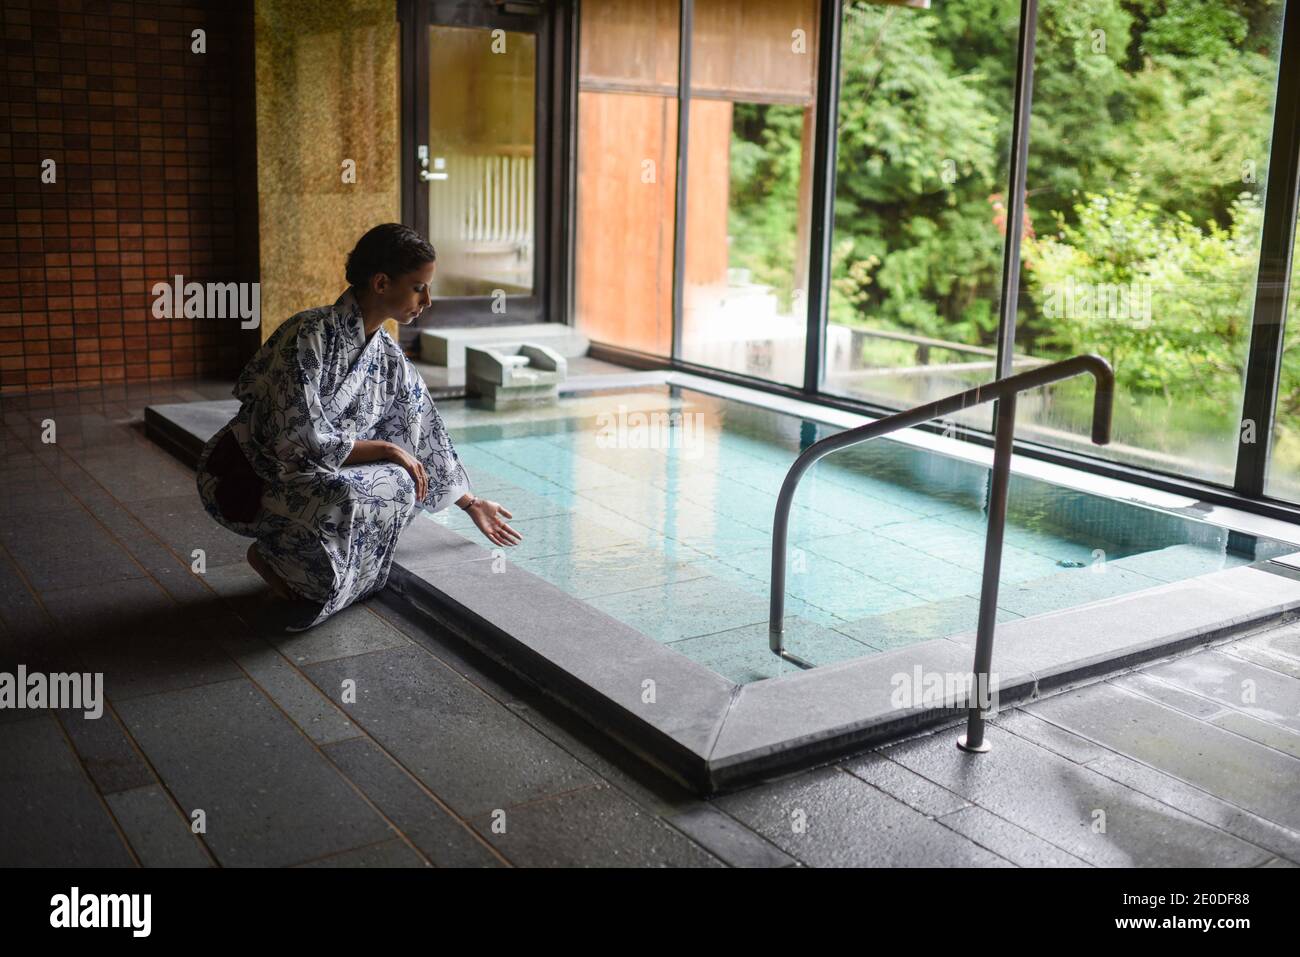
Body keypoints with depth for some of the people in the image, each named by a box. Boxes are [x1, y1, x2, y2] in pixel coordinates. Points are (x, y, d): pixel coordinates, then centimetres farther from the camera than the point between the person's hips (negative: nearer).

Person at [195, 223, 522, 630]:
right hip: (249, 478, -7)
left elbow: (425, 435, 12)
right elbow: (303, 442, -26)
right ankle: (271, 556, -4)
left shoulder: (388, 358, 0)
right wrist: (385, 449, -17)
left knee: (401, 482, -15)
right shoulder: (311, 336, -23)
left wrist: (472, 504, 18)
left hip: (315, 475, 7)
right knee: (348, 499, -34)